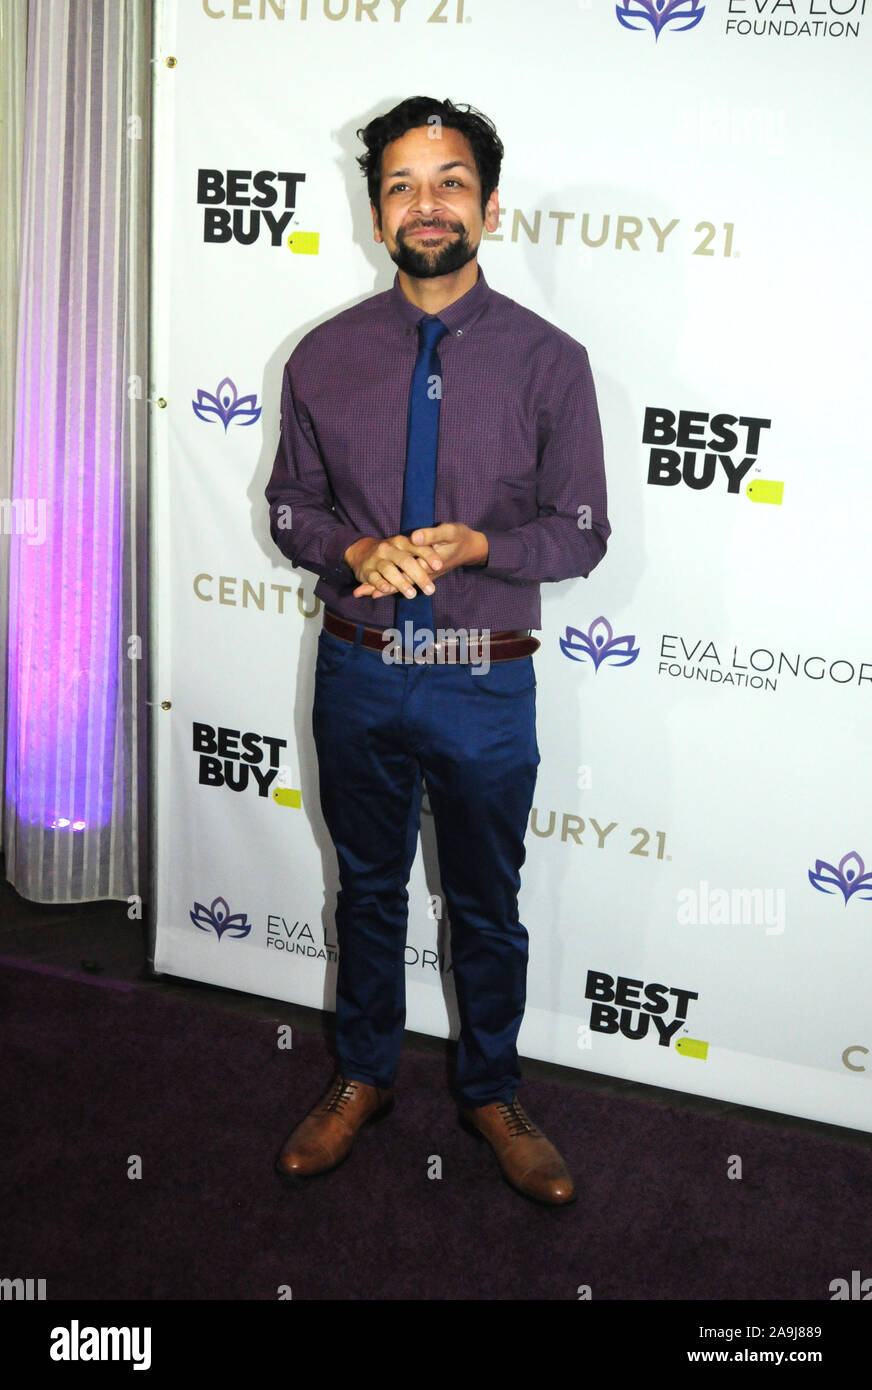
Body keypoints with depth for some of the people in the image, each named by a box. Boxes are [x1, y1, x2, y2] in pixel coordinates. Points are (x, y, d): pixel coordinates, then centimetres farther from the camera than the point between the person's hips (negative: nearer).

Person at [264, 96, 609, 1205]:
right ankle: (362, 1077, 40)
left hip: (485, 685, -1)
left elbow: (581, 531, -3)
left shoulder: (549, 361, -7)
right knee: (368, 889, 19)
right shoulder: (325, 357, -2)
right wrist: (357, 551, -16)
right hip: (358, 670, 2)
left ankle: (491, 1096, 36)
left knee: (486, 907, 14)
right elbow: (291, 506, 5)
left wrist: (475, 545, -22)